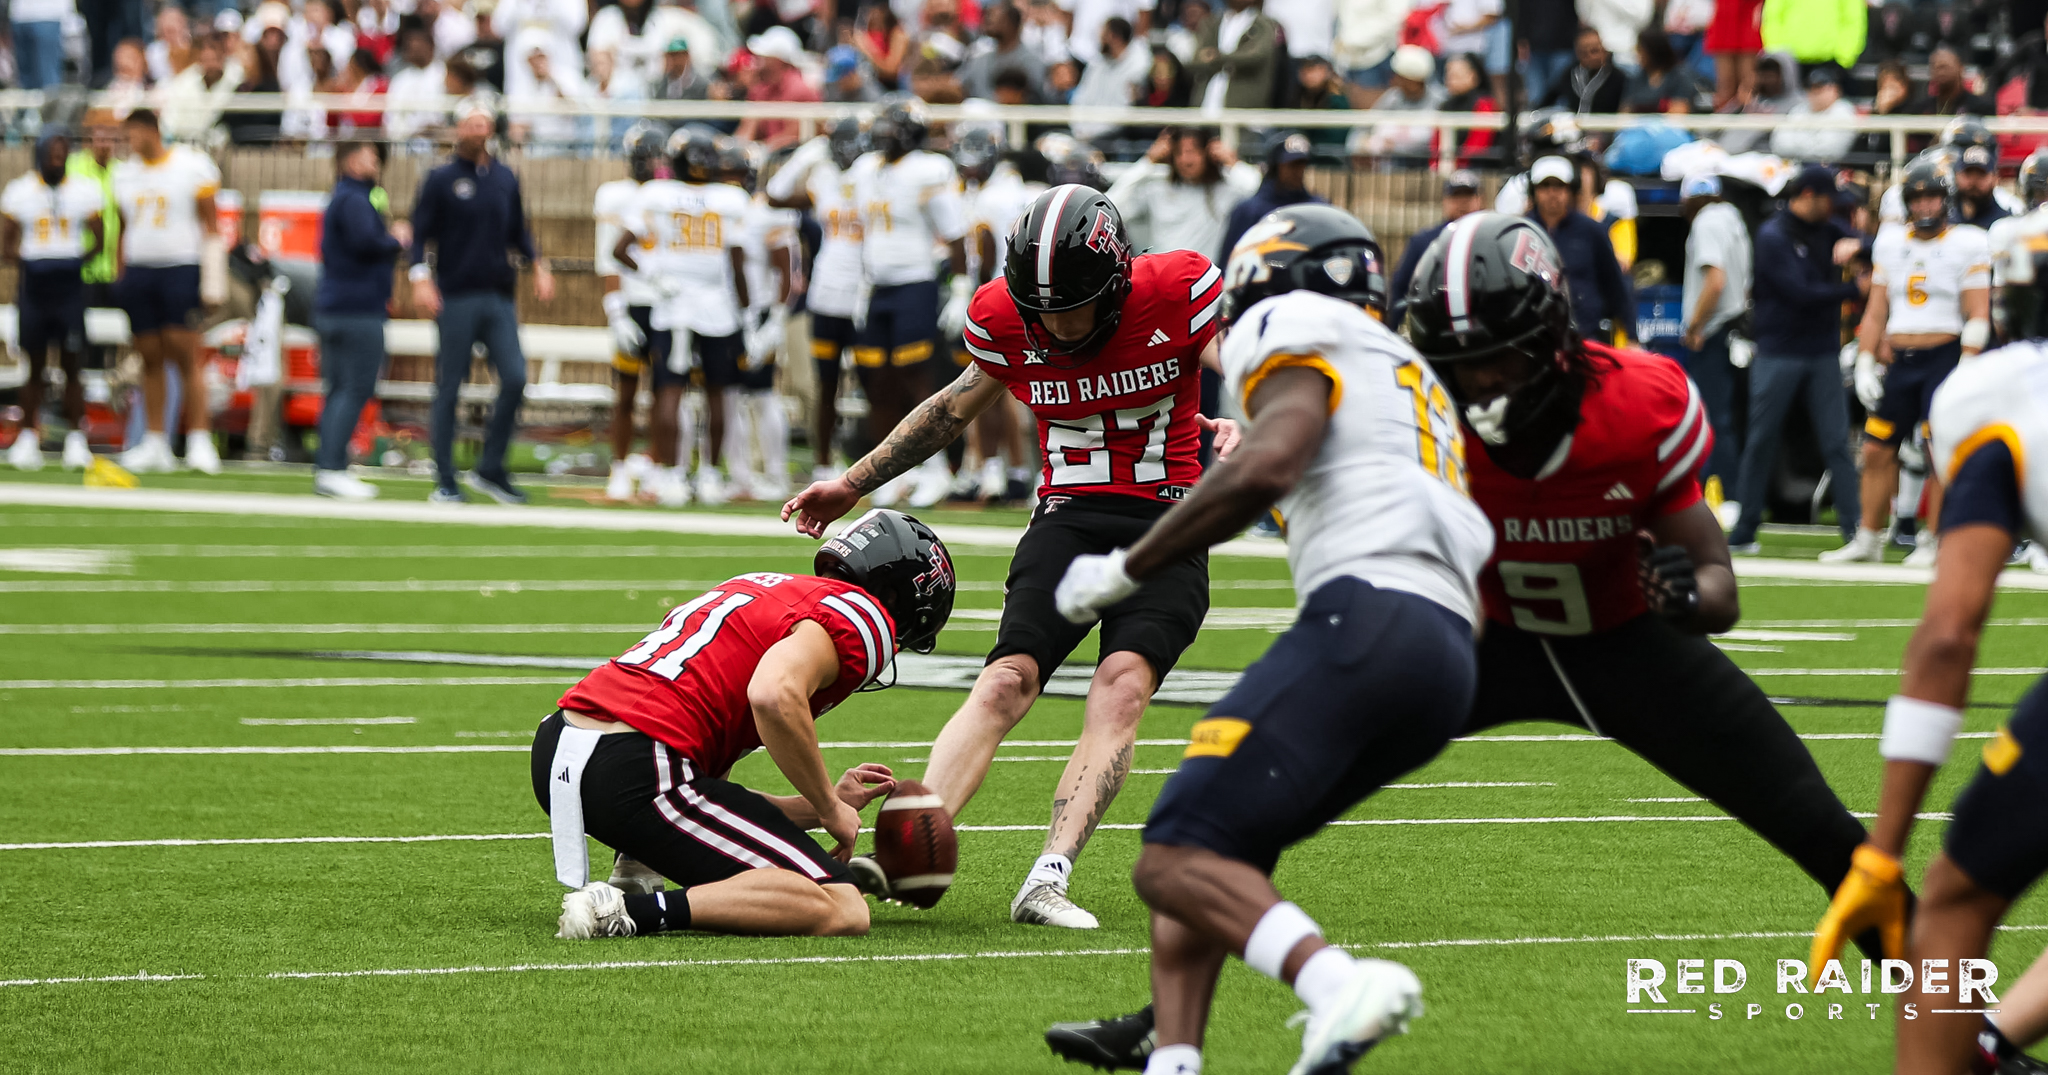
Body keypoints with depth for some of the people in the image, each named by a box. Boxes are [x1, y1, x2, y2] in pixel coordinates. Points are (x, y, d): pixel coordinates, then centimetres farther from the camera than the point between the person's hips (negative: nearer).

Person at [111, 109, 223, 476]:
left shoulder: (192, 167, -3)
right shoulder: (125, 173, 13)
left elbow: (210, 224, -2)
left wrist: (212, 281, -7)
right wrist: (119, 278, 16)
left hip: (181, 268, -5)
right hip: (139, 269, 5)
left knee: (186, 359, -9)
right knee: (150, 360, 5)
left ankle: (200, 442, -8)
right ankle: (155, 444, 7)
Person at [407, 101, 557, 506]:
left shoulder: (505, 180, 13)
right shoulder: (440, 180, 1)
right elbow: (420, 234, -1)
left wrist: (538, 266, 6)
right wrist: (421, 278, -15)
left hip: (499, 297, 4)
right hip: (455, 298, -4)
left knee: (515, 379, -8)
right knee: (449, 389, -2)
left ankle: (491, 469, 4)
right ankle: (445, 482, 4)